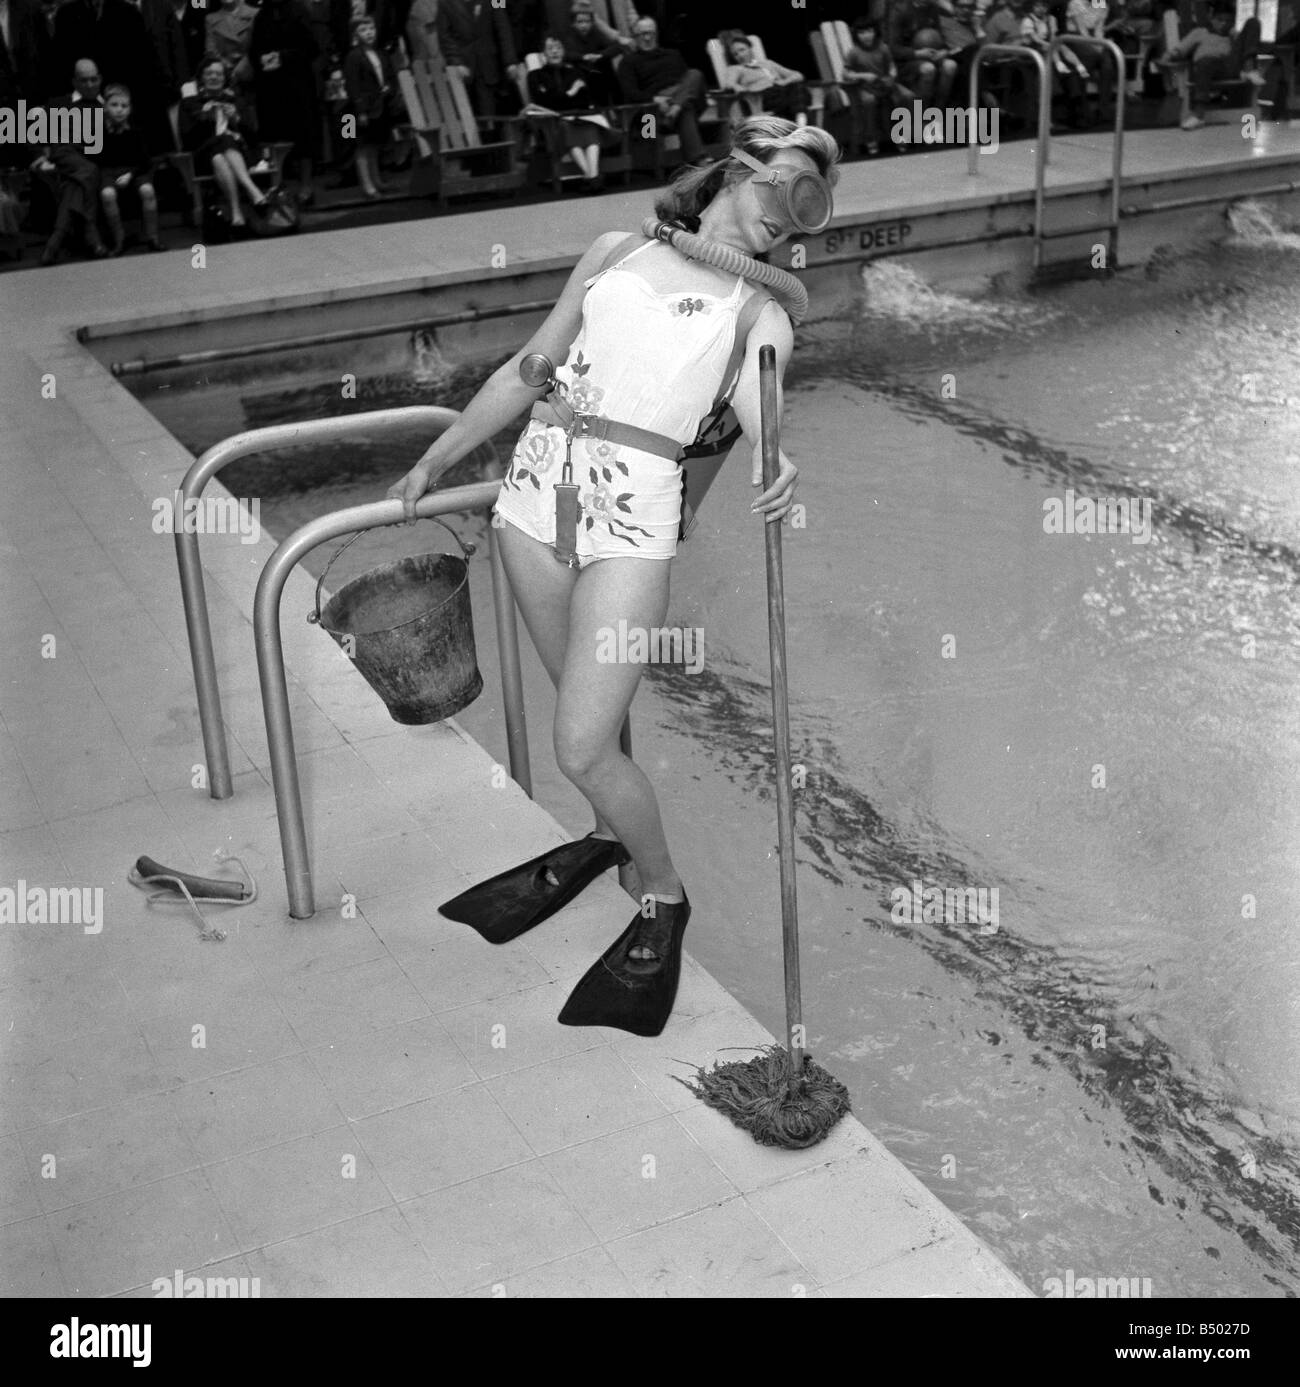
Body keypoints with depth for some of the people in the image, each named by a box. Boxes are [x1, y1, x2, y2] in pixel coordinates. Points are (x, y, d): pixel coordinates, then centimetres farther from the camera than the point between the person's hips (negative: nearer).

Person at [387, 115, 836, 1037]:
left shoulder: (759, 310, 9)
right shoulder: (620, 251, 17)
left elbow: (761, 417, -8)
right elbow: (529, 370, 19)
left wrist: (778, 468, -32)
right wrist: (438, 459, 15)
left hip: (635, 504, -4)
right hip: (539, 477, 4)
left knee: (583, 746, -9)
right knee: (587, 705, 14)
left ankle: (665, 898, 14)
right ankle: (608, 835, 41)